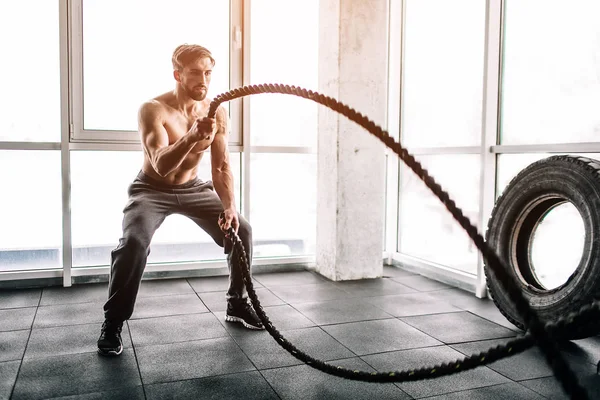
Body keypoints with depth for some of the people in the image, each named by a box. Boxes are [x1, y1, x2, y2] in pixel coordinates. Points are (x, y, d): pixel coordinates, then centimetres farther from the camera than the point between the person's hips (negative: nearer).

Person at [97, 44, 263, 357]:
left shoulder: (217, 113, -11)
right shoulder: (153, 110, -25)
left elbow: (221, 168, -8)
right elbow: (161, 166, -39)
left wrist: (229, 207, -24)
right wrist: (192, 137, -57)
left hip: (193, 188, 4)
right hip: (152, 190, -4)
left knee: (241, 229, -6)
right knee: (134, 241, -29)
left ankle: (237, 303, 13)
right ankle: (112, 323, -10)